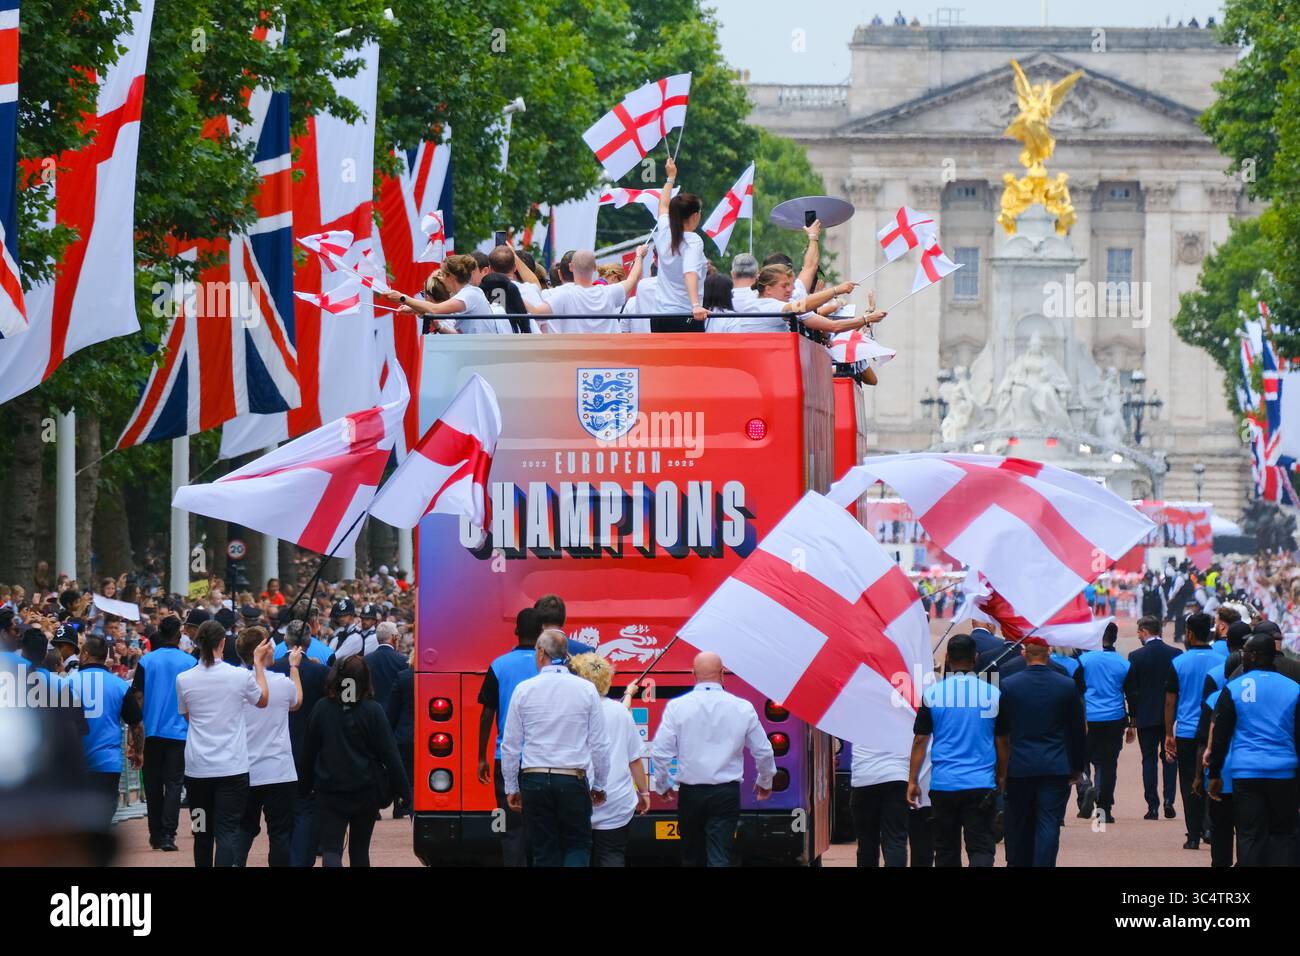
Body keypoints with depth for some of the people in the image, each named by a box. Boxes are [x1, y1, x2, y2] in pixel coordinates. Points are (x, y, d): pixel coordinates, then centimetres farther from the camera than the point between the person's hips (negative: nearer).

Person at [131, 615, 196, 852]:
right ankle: (167, 834, -15)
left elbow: (138, 696, 0)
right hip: (179, 732, -2)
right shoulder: (190, 662, -3)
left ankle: (156, 834, 18)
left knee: (153, 784, 12)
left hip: (151, 732, 2)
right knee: (174, 783, -2)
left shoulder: (146, 661, 0)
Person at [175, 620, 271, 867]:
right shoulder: (240, 676, -9)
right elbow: (262, 700, 12)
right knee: (227, 832, -6)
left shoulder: (184, 679, -2)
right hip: (232, 768, -2)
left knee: (203, 832, 15)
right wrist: (259, 663, 22)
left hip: (198, 769, 3)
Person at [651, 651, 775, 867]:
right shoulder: (743, 708, -2)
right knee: (719, 857, -4)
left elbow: (660, 752, -4)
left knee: (692, 857, 16)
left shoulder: (677, 707, -5)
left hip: (690, 793, 1)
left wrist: (662, 785, 14)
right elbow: (763, 752, 7)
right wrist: (765, 782, 27)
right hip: (727, 794, -1)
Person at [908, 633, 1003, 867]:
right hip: (982, 785, -1)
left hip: (943, 785, 1)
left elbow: (920, 740, 3)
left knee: (946, 850, 12)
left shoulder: (933, 694, -1)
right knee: (981, 848, -4)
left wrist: (912, 781, 11)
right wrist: (1002, 778, 18)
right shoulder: (993, 694, -1)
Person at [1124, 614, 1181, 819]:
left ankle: (1153, 806, 0)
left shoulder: (1136, 656, -9)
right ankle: (1169, 801, 2)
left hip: (1146, 717, -2)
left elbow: (1130, 689, -6)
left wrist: (1133, 716, 5)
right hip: (1171, 715, 2)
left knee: (1149, 759, 4)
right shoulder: (1175, 654, -2)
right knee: (1169, 758, 12)